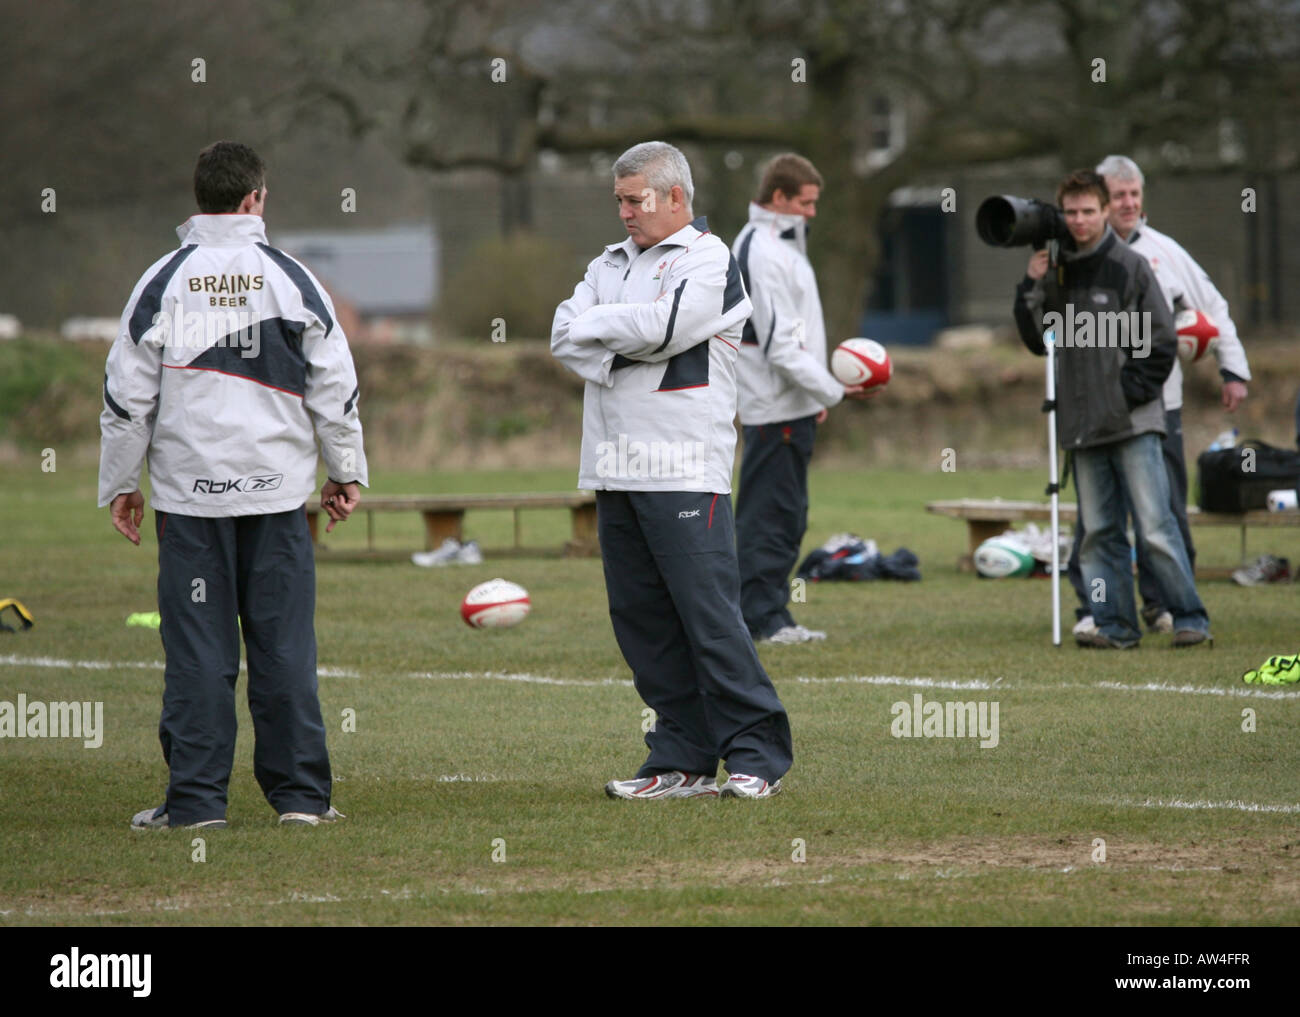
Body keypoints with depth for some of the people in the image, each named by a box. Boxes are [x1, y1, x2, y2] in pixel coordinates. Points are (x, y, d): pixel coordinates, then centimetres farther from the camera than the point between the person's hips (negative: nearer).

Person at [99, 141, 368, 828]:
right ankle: (300, 794, 6)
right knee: (284, 644, 4)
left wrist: (119, 485, 11)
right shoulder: (293, 280, 0)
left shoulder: (163, 283, -1)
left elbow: (127, 396, 1)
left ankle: (196, 798, 1)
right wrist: (345, 471, 16)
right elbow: (335, 389, 4)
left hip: (190, 492, 0)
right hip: (277, 489, 0)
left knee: (197, 650, 2)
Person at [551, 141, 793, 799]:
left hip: (683, 469, -7)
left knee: (709, 614, -10)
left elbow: (665, 326, -17)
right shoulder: (610, 264, 20)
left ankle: (757, 755, -6)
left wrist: (597, 325, -2)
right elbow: (564, 338, 8)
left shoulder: (710, 260, -2)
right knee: (640, 618, 5)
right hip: (614, 467, 7)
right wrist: (620, 355, -10)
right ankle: (683, 762, 9)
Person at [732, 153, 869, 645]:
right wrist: (831, 389, -20)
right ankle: (762, 617, -5)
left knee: (784, 516, 11)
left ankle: (770, 616, 14)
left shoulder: (781, 245, 18)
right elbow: (779, 343, -21)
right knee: (770, 514, -7)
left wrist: (818, 394, 19)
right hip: (775, 406, -10)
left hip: (790, 405, 10)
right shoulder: (763, 252, -15)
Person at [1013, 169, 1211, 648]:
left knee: (1155, 528, -8)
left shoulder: (1128, 266, -3)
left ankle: (1190, 619, -3)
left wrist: (1133, 392, -9)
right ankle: (1115, 625, 7)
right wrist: (1032, 287, 0)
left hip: (1133, 422, -5)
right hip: (1083, 426, 5)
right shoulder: (1056, 272, 10)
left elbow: (1162, 339, -3)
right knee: (1100, 532, 4)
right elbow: (1037, 340, 11)